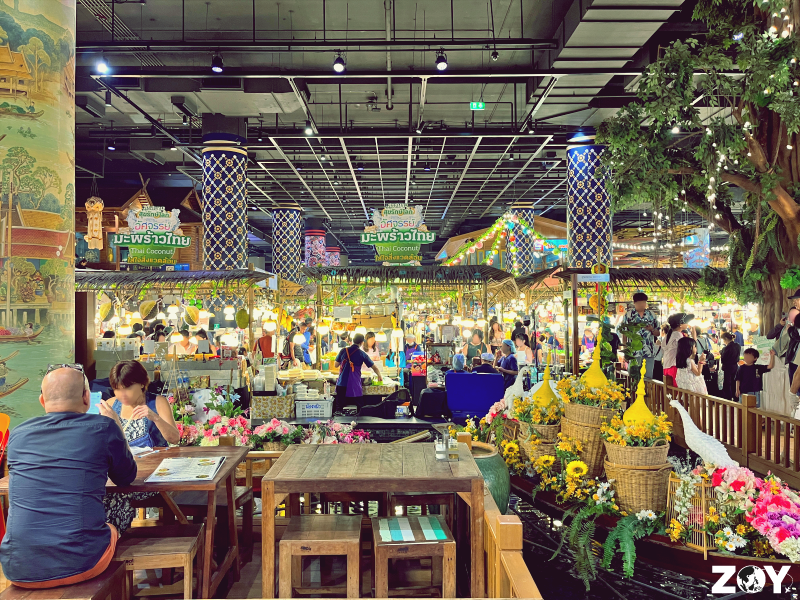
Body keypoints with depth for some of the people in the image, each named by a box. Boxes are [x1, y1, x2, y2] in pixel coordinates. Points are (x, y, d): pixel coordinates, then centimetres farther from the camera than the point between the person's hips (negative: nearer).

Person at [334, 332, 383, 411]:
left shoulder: (343, 351, 2)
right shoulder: (362, 354, -2)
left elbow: (336, 365, 12)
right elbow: (375, 368, 4)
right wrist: (379, 376, 22)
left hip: (342, 384, 2)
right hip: (355, 386, -2)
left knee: (339, 408, 8)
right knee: (359, 409, 8)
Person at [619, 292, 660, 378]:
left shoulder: (651, 315, 11)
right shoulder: (628, 314, 2)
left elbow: (657, 333, 15)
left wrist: (652, 329, -8)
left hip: (649, 352, 3)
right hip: (634, 352, -2)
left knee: (648, 378, 5)